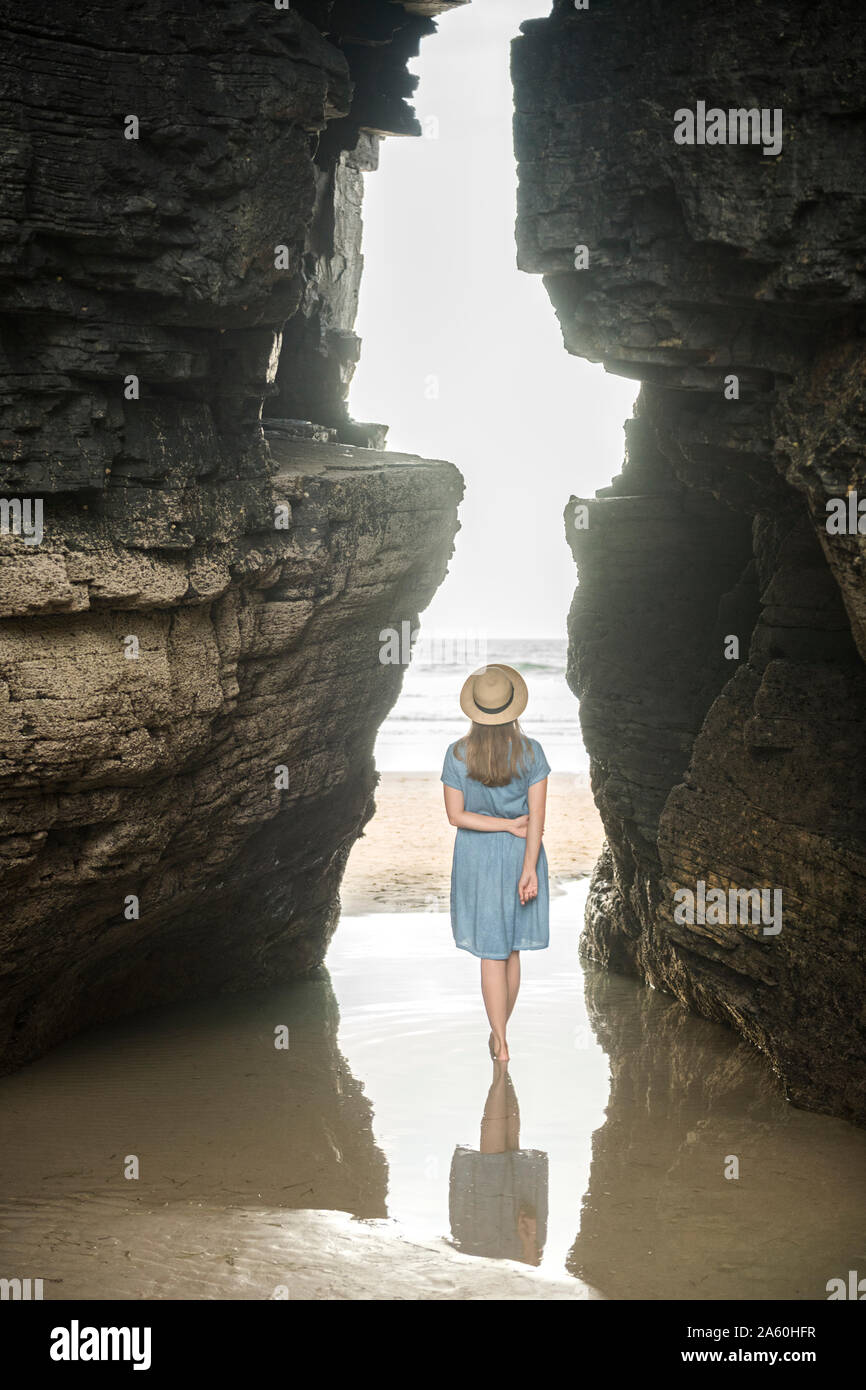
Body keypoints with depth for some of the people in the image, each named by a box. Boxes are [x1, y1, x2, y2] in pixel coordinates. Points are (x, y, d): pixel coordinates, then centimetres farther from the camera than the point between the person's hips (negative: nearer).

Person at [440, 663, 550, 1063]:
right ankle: (501, 1029, 31)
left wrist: (507, 825, -8)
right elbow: (537, 817, -13)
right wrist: (529, 869, -12)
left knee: (491, 952, 5)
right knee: (512, 948, 17)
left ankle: (500, 1043, 7)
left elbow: (456, 815, -10)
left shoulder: (458, 753, -11)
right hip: (520, 854, 1)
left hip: (477, 856, -1)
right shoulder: (531, 752, -11)